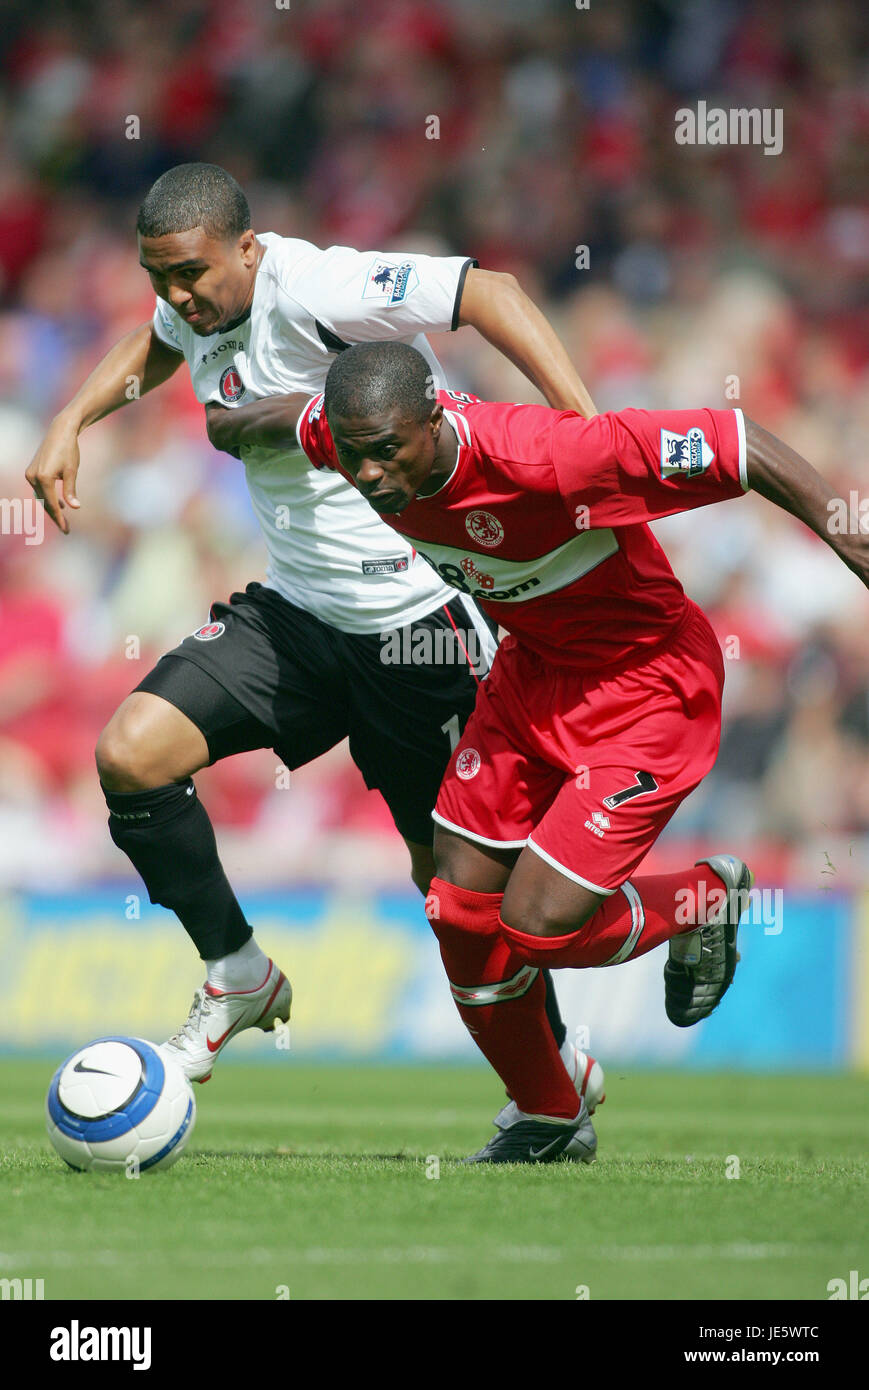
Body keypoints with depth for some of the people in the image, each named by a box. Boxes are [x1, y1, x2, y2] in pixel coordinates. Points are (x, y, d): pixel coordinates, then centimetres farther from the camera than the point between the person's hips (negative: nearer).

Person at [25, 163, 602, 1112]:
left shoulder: (312, 289, -23)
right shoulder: (197, 307, 2)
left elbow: (487, 293, -28)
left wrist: (585, 427, -38)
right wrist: (71, 421, 15)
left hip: (415, 615, -7)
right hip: (293, 609, 7)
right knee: (130, 754, -11)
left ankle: (557, 1063, 28)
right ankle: (238, 977, 8)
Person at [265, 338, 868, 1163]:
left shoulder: (541, 458, -37)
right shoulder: (336, 433, -17)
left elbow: (738, 444, -32)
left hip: (646, 684, -7)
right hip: (532, 669, 7)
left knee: (535, 927, -13)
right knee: (461, 913, 4)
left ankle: (703, 902, 19)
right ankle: (545, 1120, 29)